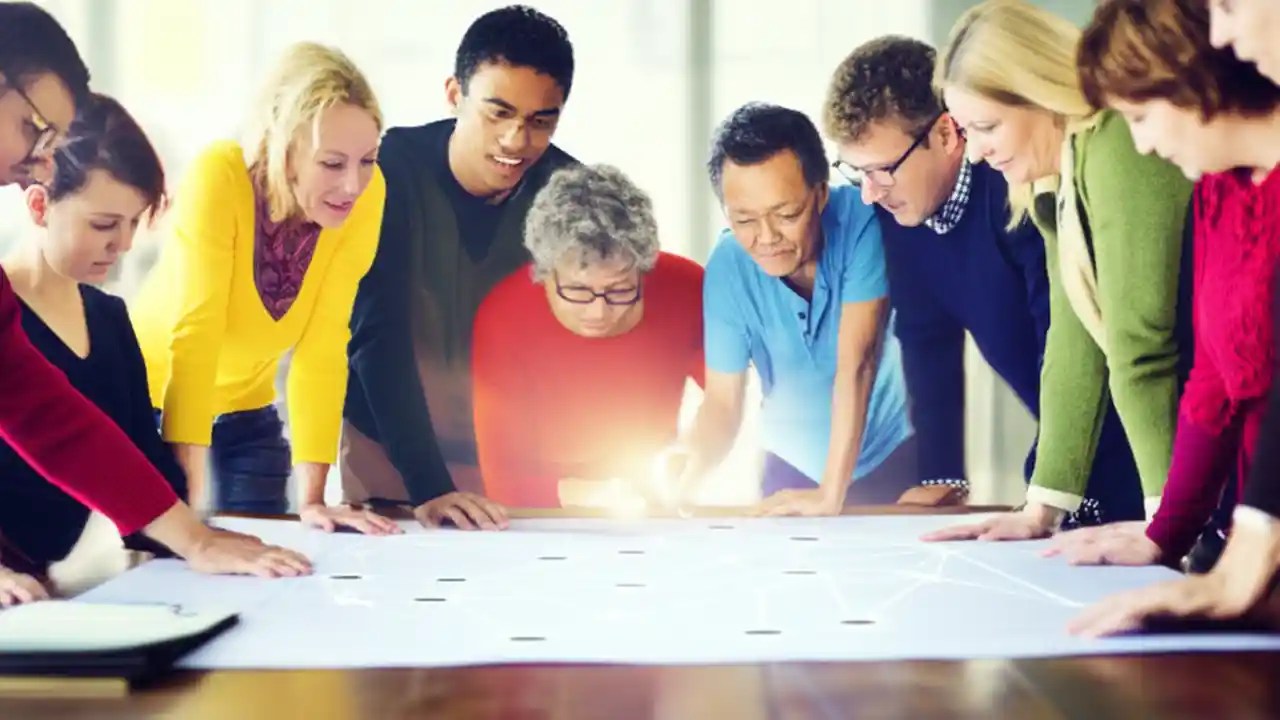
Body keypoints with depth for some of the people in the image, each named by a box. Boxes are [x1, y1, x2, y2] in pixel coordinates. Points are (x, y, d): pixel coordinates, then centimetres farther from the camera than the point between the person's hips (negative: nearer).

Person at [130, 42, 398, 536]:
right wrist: (190, 497, -39)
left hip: (246, 411, 3)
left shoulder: (367, 194, -20)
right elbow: (194, 335, -35)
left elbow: (323, 345, -18)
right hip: (150, 397, -3)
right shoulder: (220, 175, -31)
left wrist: (311, 497, -22)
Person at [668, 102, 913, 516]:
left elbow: (857, 363, -27)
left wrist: (831, 493, -30)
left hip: (895, 455, -1)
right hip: (794, 467, 2)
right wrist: (689, 468, -30)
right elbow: (723, 401, -10)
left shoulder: (861, 222, -24)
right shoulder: (727, 269, -15)